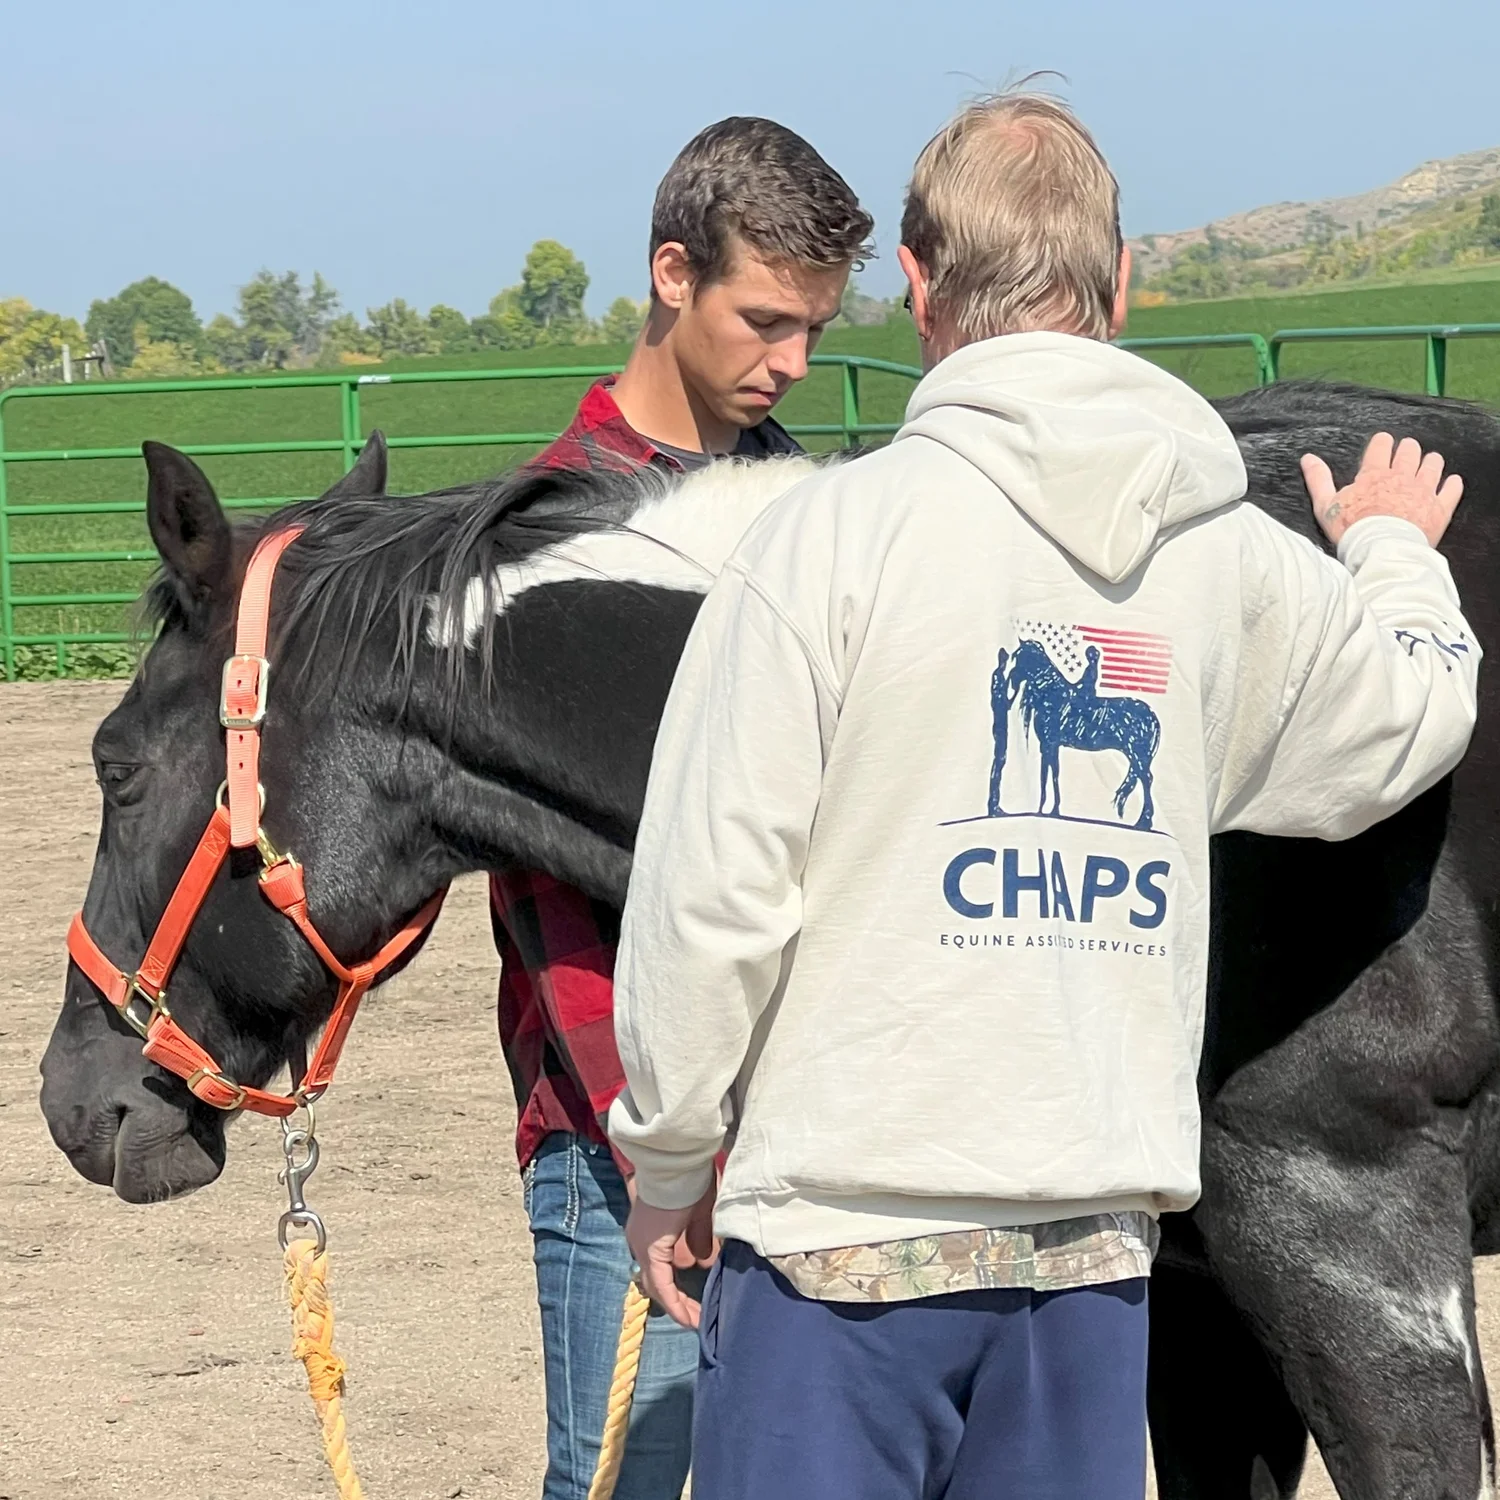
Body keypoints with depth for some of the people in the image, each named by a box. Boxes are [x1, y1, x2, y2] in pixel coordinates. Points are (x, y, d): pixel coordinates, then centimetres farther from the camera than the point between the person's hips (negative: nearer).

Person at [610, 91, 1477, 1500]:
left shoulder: (833, 528, -10)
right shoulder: (1232, 553, 5)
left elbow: (713, 890, -10)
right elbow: (1405, 722, 25)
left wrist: (665, 1161, 3)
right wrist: (1397, 561, 47)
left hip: (845, 1229, -4)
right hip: (1096, 1237, 4)